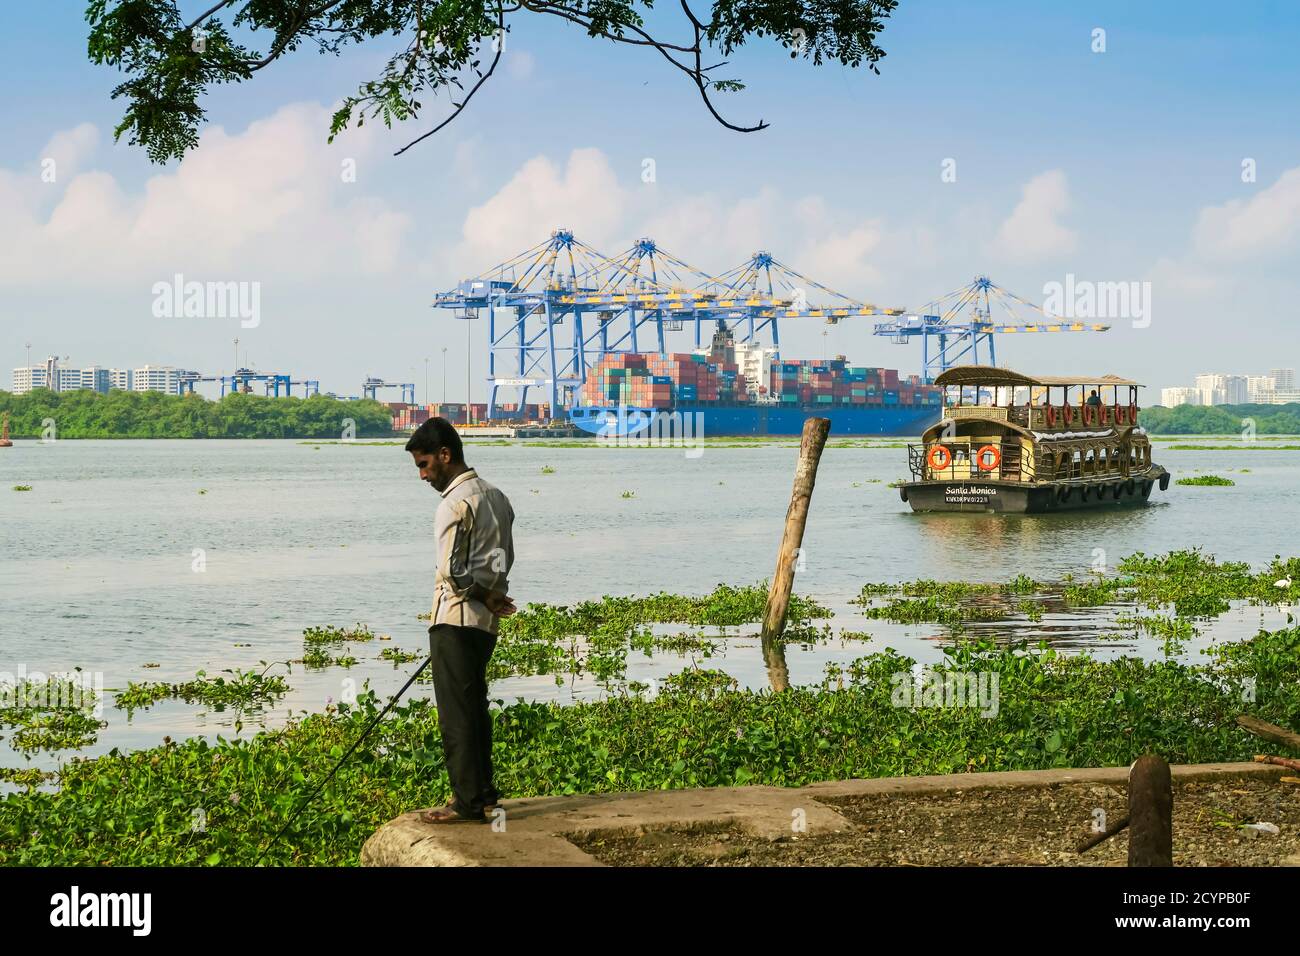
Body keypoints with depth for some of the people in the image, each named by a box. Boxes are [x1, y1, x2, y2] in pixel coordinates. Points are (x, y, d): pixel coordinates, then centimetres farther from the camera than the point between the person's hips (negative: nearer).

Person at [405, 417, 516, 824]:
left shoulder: (455, 503, -15)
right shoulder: (496, 497, 12)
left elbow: (452, 572, -19)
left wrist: (484, 596, -5)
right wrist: (491, 595, 4)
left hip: (455, 620, -9)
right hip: (486, 623, 9)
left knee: (456, 713, -4)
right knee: (475, 708, 16)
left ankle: (468, 802, -2)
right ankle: (484, 793, 22)